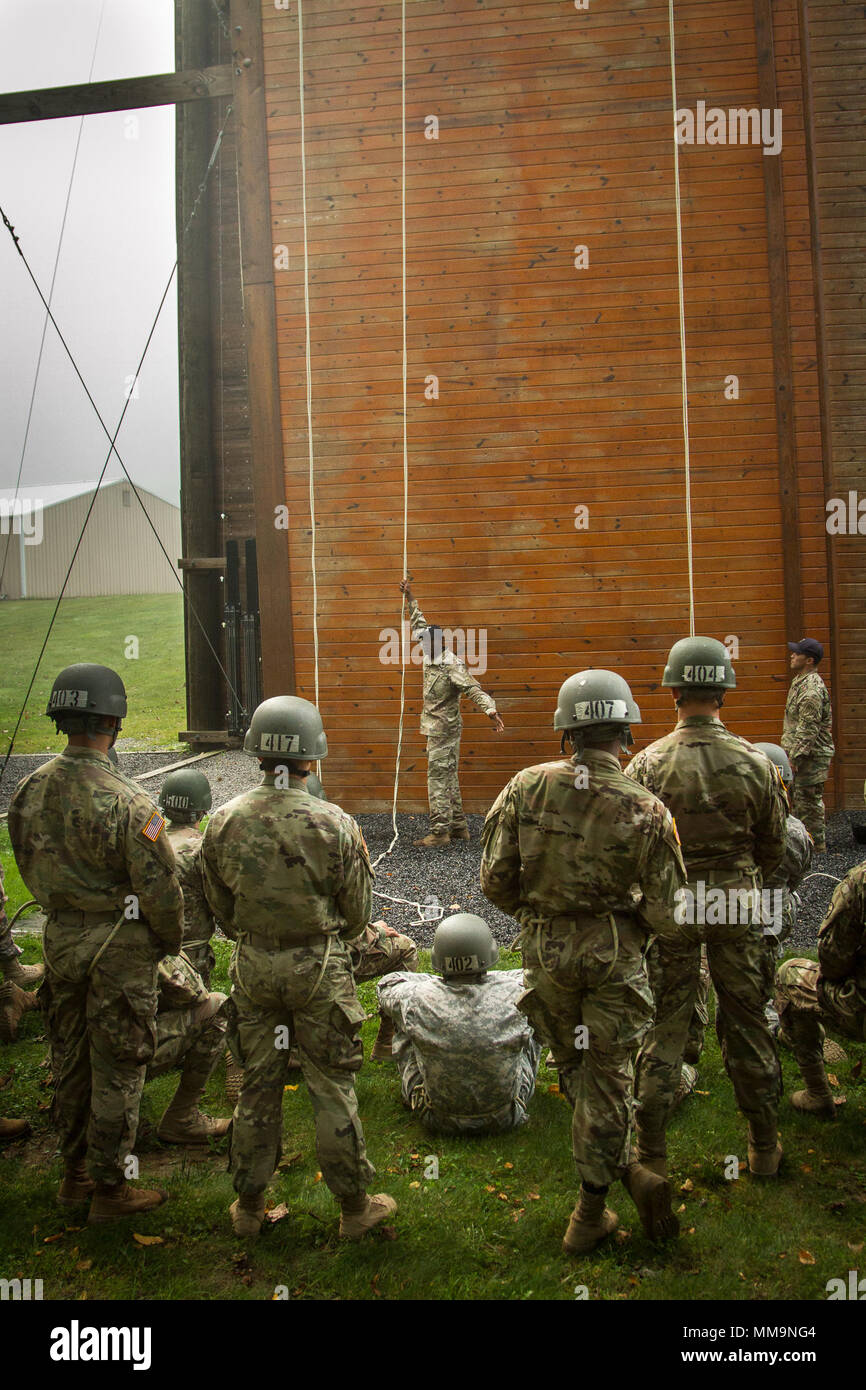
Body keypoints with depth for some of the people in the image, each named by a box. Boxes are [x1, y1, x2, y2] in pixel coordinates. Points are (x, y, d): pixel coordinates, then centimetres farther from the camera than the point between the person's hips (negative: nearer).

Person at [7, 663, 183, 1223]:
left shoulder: (30, 790, -3)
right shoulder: (125, 801, -24)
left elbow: (29, 867, 10)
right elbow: (160, 886, -19)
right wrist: (170, 939, -1)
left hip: (60, 939, 7)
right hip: (119, 945, -6)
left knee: (70, 1059, 20)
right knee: (116, 1069, 7)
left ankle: (76, 1173, 35)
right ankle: (109, 1188, 20)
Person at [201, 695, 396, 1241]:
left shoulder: (224, 822, -9)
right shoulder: (334, 824, -18)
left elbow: (222, 909, 3)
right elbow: (357, 914, -7)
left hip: (253, 966, 3)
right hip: (318, 969, -3)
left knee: (258, 1086, 16)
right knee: (332, 1088, 11)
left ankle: (250, 1205, 31)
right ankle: (354, 1205, 25)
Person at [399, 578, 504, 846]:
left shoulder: (452, 666, -17)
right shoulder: (431, 658, 7)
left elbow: (473, 689, -26)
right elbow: (420, 625, 20)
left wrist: (490, 710, -42)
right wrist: (410, 599, 24)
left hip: (443, 730, -9)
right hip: (437, 729, 9)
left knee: (438, 778, -8)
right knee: (448, 777, 11)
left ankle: (440, 831, -6)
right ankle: (458, 827, 17)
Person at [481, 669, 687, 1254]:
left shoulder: (527, 787, -11)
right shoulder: (645, 810, -17)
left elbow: (495, 880, -6)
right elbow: (665, 910, -13)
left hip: (547, 953, 2)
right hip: (614, 959, -2)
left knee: (574, 1067, 22)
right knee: (606, 1077, 12)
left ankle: (630, 1170, 21)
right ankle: (589, 1216, 21)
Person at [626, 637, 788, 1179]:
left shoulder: (648, 764, -11)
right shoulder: (755, 763, -7)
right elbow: (775, 848, 3)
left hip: (669, 906, -1)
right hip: (738, 908, 1)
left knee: (664, 1026, 9)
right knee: (748, 1023, 14)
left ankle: (652, 1152, 19)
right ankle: (765, 1147, 28)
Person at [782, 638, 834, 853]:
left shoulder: (812, 688, -19)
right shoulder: (801, 682, 15)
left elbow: (808, 728, -23)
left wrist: (796, 757, -23)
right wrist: (791, 754, 22)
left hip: (811, 755, -10)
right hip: (802, 754, 10)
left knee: (809, 800, -3)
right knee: (800, 800, 16)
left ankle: (816, 845, 5)